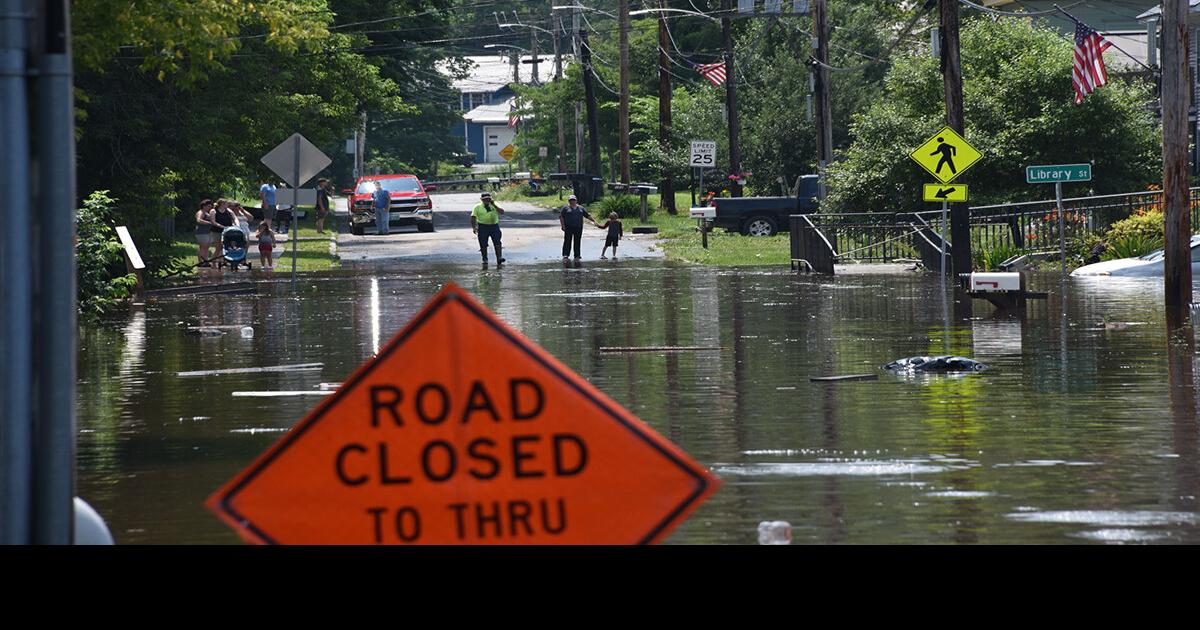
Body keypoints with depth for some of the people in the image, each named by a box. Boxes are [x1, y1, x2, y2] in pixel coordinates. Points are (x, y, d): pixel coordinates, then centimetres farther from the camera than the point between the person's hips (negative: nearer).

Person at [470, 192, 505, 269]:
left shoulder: (494, 206, 11)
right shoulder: (477, 207, 4)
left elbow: (502, 212, -1)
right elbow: (473, 217, 0)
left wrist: (494, 206, -11)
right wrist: (474, 227, -13)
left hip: (494, 226, 1)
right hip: (483, 227, -1)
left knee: (497, 243, -8)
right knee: (483, 245, 2)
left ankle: (499, 258, -9)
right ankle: (485, 261, 12)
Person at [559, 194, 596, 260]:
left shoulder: (581, 208, 15)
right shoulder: (566, 208, 5)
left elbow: (587, 215, 17)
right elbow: (561, 217, 0)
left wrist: (594, 221, 9)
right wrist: (563, 225, -10)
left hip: (578, 228, 3)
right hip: (568, 227, -3)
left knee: (577, 242, 4)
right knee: (567, 241, -8)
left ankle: (577, 256, 8)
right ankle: (565, 255, -9)